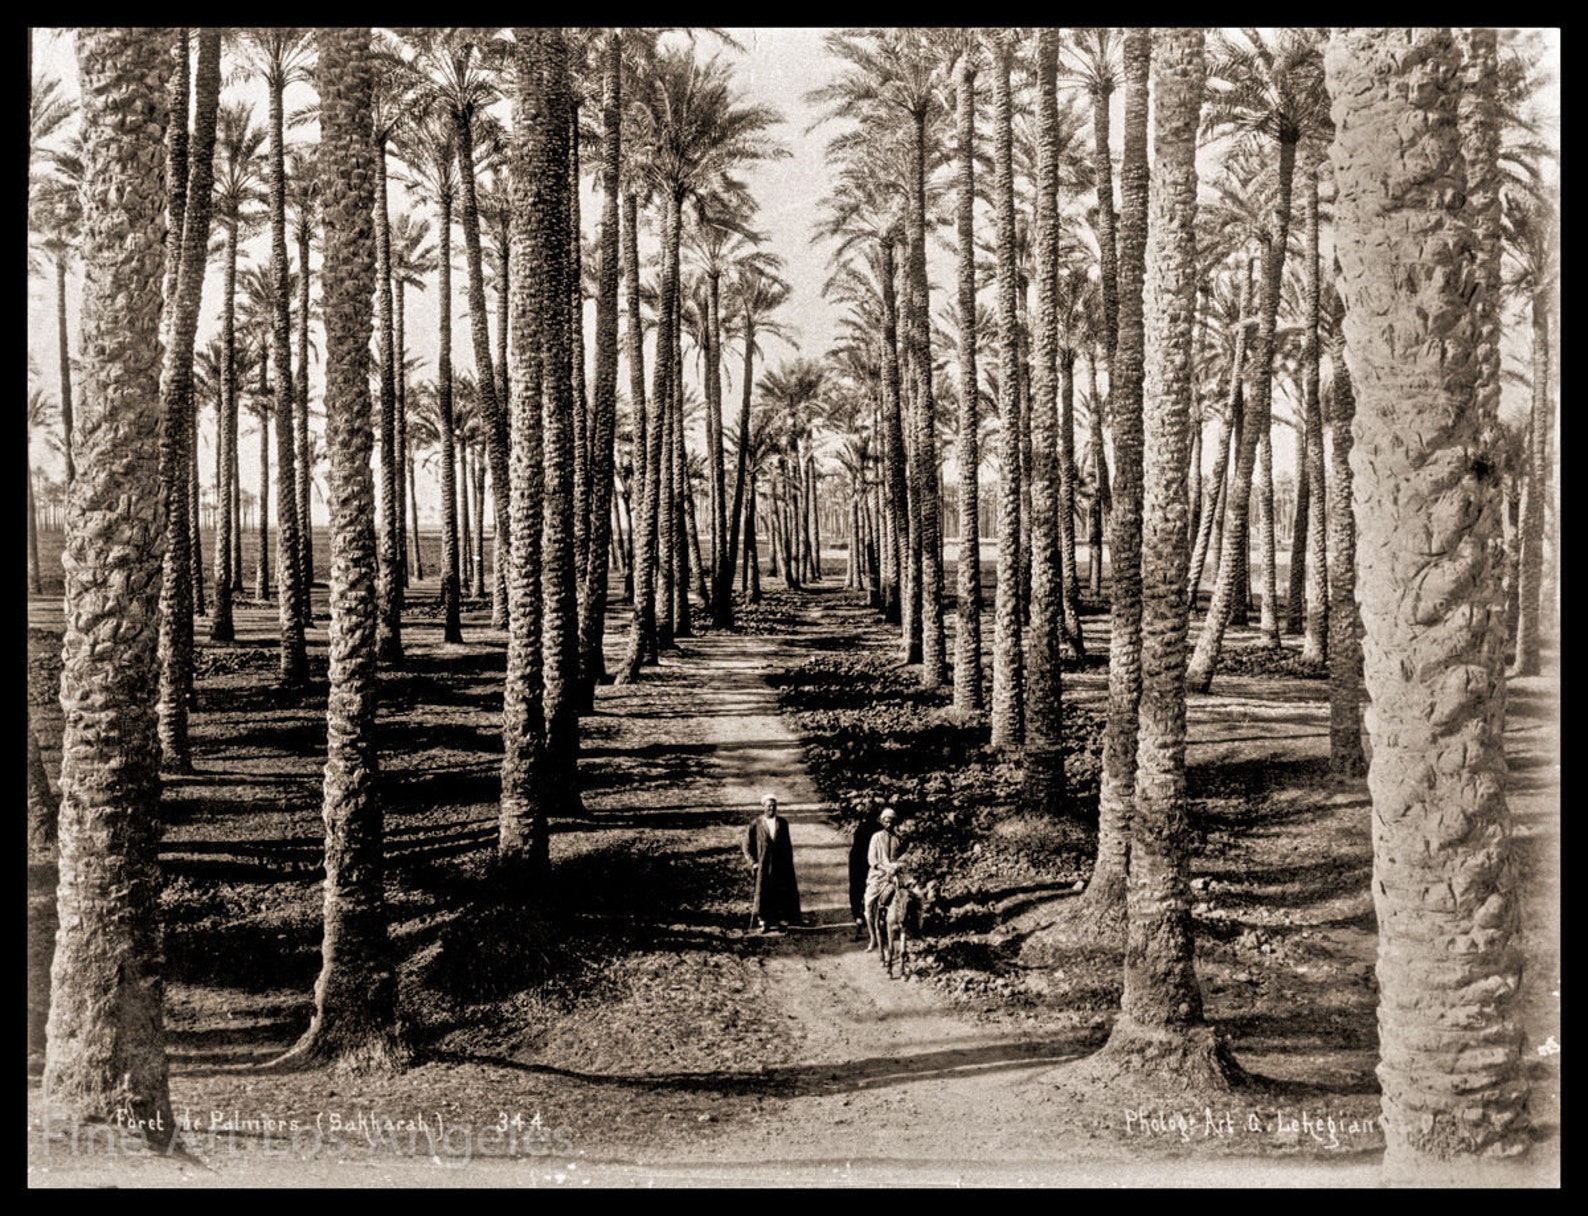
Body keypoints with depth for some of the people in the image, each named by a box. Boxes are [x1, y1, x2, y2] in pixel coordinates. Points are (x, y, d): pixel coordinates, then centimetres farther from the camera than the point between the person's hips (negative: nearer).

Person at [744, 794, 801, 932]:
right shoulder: (756, 825, 0)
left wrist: (789, 862, 7)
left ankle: (781, 919, 11)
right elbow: (747, 845, 5)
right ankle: (762, 920, 8)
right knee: (763, 893, -1)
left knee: (783, 892, 2)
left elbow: (788, 844, 12)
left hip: (782, 865, 2)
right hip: (763, 866, -2)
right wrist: (753, 863, -2)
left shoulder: (782, 823, 7)